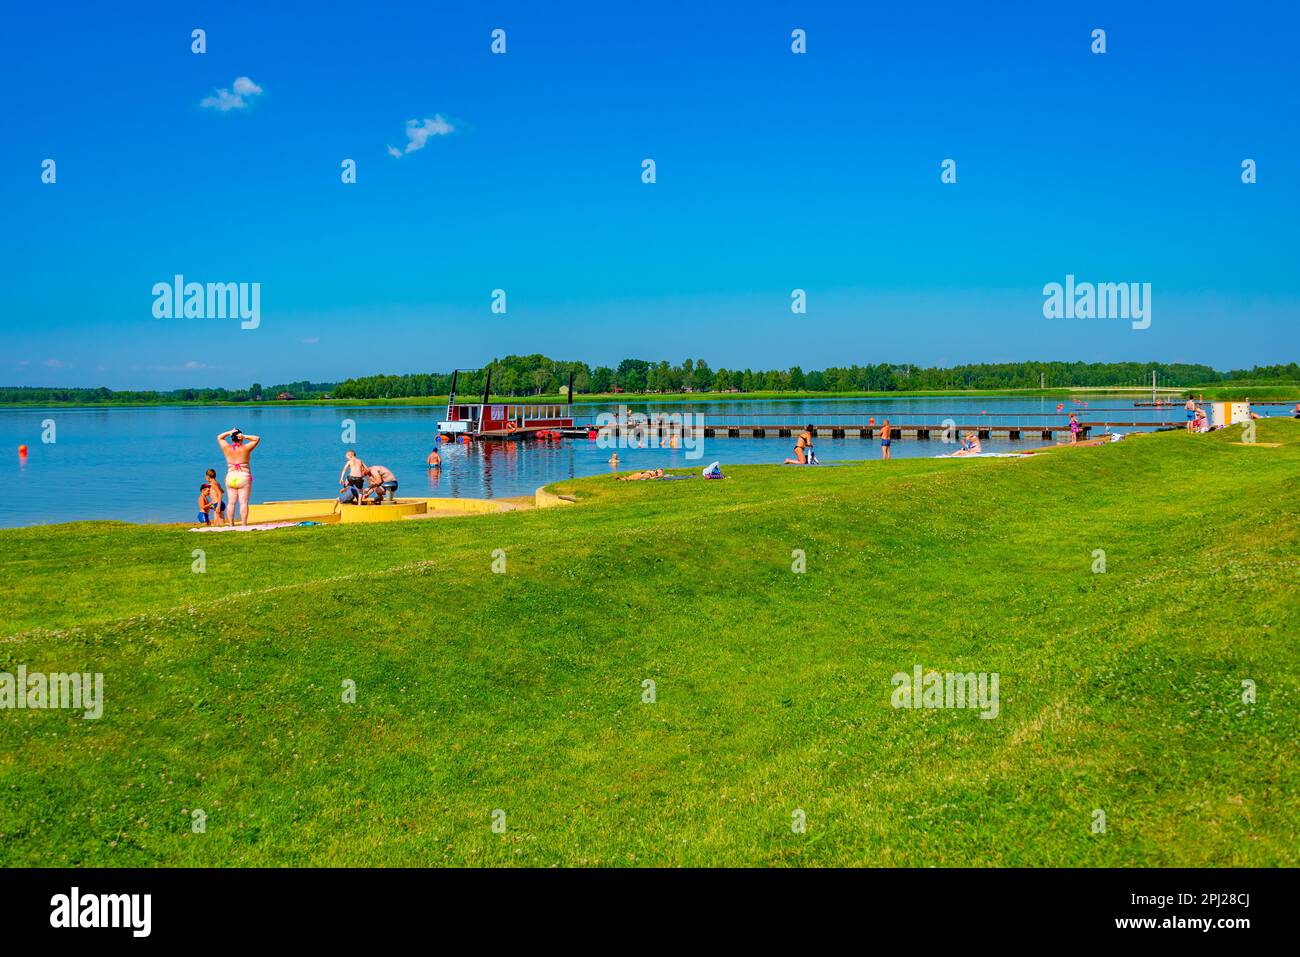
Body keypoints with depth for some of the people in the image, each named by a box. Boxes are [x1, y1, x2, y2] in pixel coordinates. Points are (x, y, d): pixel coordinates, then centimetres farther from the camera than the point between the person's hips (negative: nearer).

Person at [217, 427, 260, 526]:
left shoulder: (227, 448, 2)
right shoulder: (245, 448, -7)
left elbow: (219, 437, 20)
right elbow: (257, 439, 4)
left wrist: (229, 432, 6)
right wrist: (245, 436, -5)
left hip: (230, 478, 3)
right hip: (244, 478, -3)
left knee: (231, 503, 8)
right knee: (243, 502, -5)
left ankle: (231, 524, 7)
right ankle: (244, 525, -9)